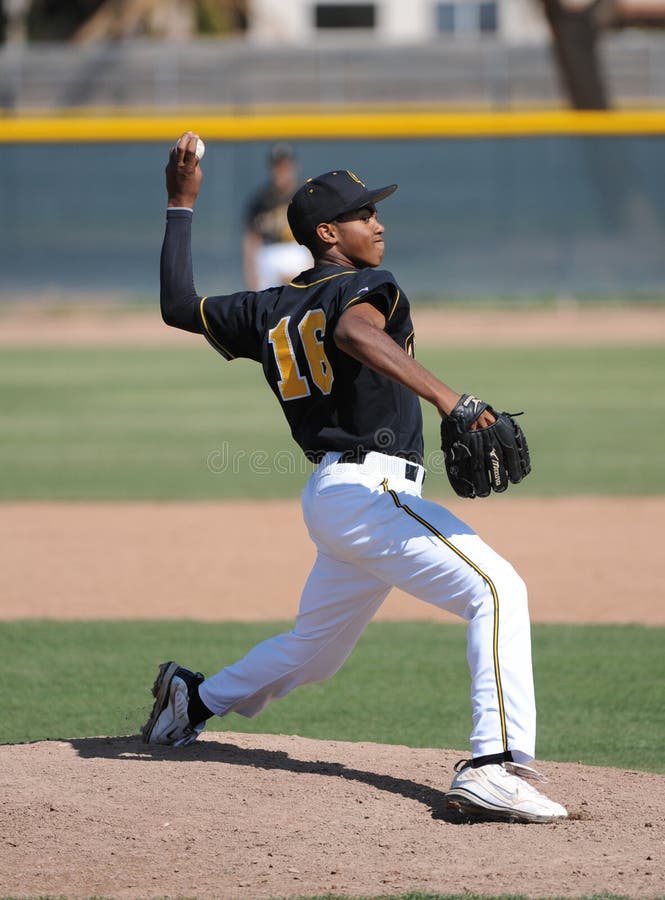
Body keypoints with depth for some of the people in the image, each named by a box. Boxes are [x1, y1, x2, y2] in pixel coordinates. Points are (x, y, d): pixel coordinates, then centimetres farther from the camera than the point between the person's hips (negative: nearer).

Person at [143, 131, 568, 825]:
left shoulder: (269, 311, 17)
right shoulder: (364, 287, -6)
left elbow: (178, 306, 26)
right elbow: (354, 331, -31)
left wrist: (181, 207, 34)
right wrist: (440, 393, -43)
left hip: (326, 499, 9)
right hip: (372, 488, -9)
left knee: (312, 652, 28)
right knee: (496, 590, -22)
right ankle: (494, 766, -36)